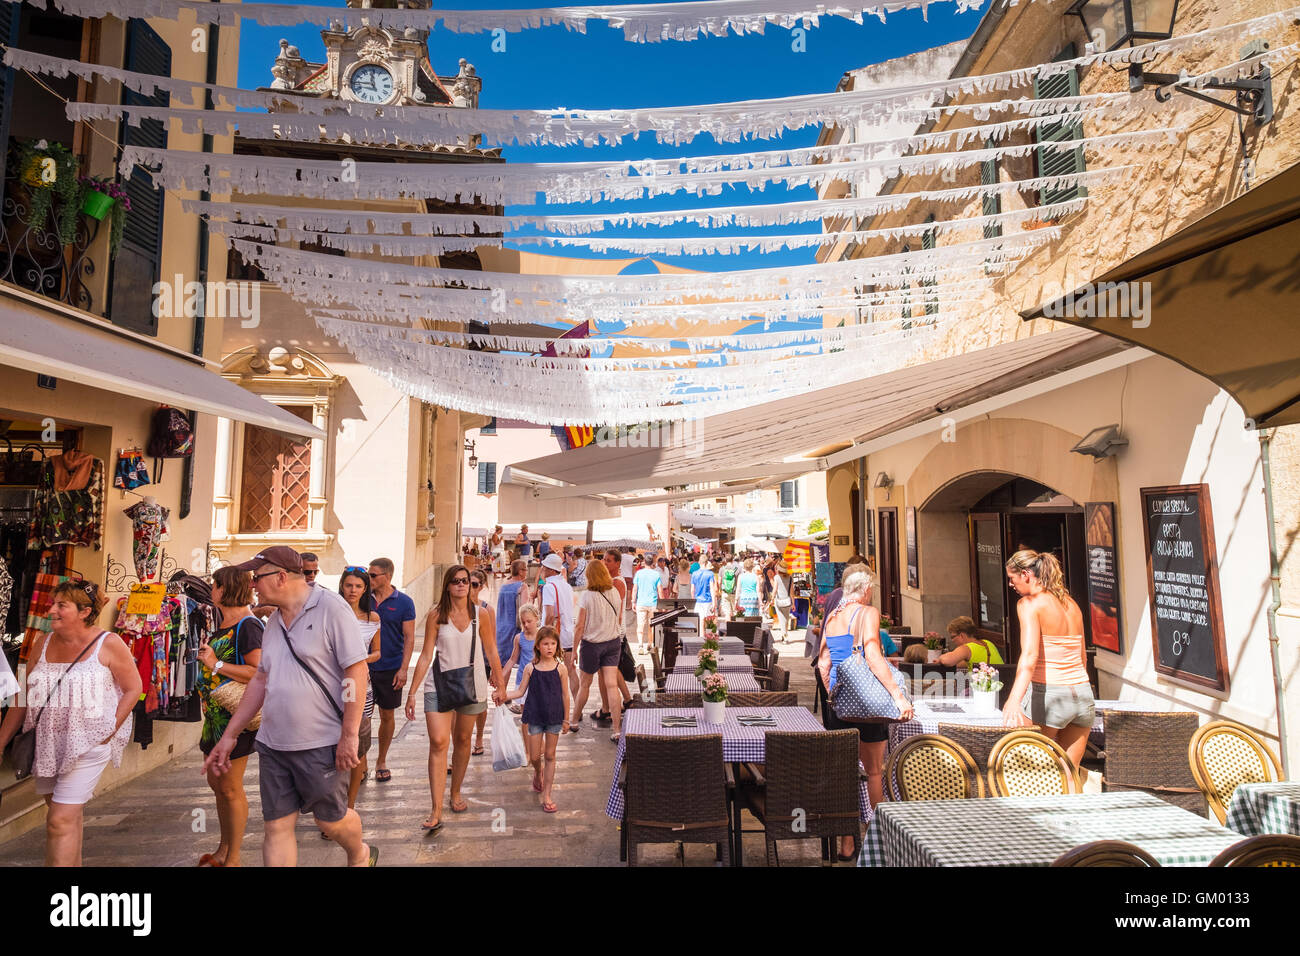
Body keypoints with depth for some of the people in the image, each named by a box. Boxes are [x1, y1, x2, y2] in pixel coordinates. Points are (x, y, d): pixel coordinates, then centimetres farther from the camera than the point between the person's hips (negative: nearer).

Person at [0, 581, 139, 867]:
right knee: (71, 815, 18)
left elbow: (133, 688, -8)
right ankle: (73, 863, 36)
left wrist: (109, 731, -11)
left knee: (61, 821, -7)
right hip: (46, 744, 5)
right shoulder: (43, 643, 3)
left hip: (87, 744, -5)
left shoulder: (108, 644, -12)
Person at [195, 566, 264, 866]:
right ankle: (223, 850, 35)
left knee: (230, 788, 2)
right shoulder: (223, 625, 12)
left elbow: (261, 672, -28)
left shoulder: (247, 625, -19)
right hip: (216, 715, 10)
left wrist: (216, 664, -22)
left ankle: (233, 858, 17)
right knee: (216, 783, 19)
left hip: (237, 717, -10)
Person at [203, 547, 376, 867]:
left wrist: (350, 735, -21)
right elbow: (261, 681, 18)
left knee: (330, 819, 10)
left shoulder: (330, 607, -14)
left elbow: (356, 670, -18)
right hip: (273, 744, 7)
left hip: (322, 744, -6)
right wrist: (229, 736, 16)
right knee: (277, 827, 9)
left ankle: (360, 855, 40)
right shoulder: (274, 621, 9)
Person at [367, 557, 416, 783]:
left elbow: (409, 638, -3)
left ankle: (382, 761, 26)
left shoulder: (404, 603, -3)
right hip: (364, 667, 1)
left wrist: (403, 668, -9)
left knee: (387, 716, 10)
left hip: (390, 669, -1)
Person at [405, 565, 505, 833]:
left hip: (471, 684, 2)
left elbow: (491, 652, 6)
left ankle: (456, 793, 33)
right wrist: (412, 692, -3)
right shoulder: (436, 615, -3)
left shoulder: (480, 614, -1)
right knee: (438, 742, -11)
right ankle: (436, 811, -6)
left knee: (463, 741, 12)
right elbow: (426, 655, -2)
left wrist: (500, 685, 8)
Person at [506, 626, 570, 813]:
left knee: (550, 756, 7)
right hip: (535, 716, 1)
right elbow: (520, 691, 3)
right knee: (534, 756, 6)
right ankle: (538, 771, 43)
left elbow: (565, 694, 0)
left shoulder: (560, 668, -6)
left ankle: (547, 796, 18)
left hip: (554, 716, -1)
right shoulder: (530, 668, -4)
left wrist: (566, 719, 2)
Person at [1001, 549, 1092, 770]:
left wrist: (1014, 699, -36)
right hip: (1084, 695, 7)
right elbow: (1082, 657, 21)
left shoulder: (1029, 603, -10)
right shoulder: (1072, 604, 12)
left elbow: (1029, 656, -26)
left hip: (1047, 695, -7)